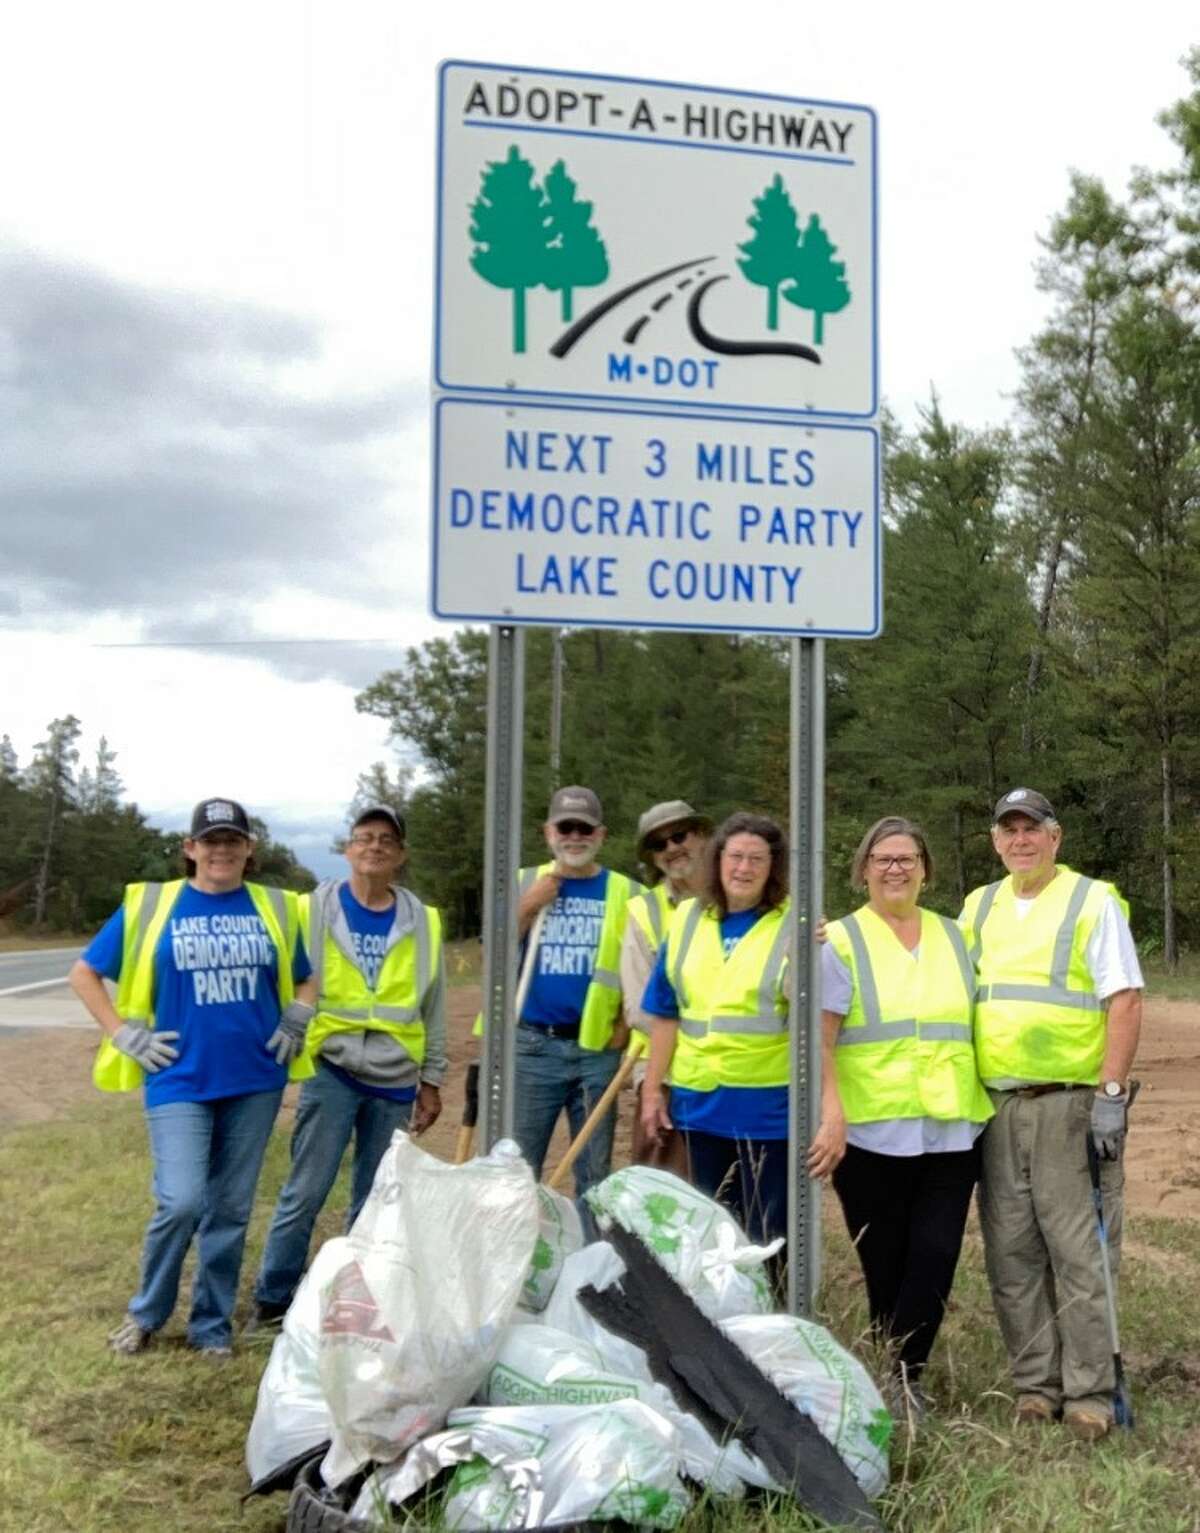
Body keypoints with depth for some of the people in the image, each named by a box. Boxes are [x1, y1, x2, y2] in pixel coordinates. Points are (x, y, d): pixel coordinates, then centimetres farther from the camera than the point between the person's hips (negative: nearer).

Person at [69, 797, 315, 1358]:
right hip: (181, 1081, -2)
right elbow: (84, 974, 7)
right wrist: (125, 1036, -1)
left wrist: (295, 1025, 5)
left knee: (230, 1207, 9)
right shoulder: (149, 905, -1)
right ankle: (147, 1312, 14)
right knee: (180, 1203, -12)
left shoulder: (275, 908, 6)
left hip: (255, 1081, 3)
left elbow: (305, 979, 20)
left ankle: (211, 1323, 24)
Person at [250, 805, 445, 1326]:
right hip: (331, 1071, -3)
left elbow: (433, 1006, 11)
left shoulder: (423, 922, 6)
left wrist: (432, 1080, 12)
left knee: (376, 1200, 9)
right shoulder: (314, 909, -1)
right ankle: (271, 1301, 11)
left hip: (395, 1079, 3)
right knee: (305, 1193, -3)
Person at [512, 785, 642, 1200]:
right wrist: (529, 907, -9)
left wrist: (625, 1026, -8)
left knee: (594, 1173, 10)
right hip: (532, 1046, 0)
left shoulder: (625, 893, 5)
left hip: (598, 1047, 0)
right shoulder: (524, 884, 7)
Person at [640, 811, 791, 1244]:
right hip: (699, 1097, 4)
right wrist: (652, 1089, 8)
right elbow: (666, 1013, 9)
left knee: (767, 1233, 4)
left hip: (768, 1102, -4)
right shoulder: (687, 918, 6)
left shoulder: (794, 924, -5)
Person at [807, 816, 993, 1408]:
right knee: (886, 1263, 4)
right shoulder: (840, 941, -1)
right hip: (871, 1132, -3)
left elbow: (979, 1022, 19)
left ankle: (902, 1371, 11)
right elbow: (820, 1040, -8)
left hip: (952, 1129, 3)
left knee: (936, 1255, -4)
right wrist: (832, 1116, -19)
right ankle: (894, 1375, 20)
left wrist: (990, 1107, 12)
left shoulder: (954, 937, 13)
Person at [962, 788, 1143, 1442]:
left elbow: (1125, 1000, -7)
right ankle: (1035, 1383, 18)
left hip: (1071, 1102, -5)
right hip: (995, 1105, 5)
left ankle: (1089, 1392, 7)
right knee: (1012, 1253, 8)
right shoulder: (977, 906, 14)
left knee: (1079, 1251, -2)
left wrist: (1111, 1094, -13)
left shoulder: (1093, 900, -2)